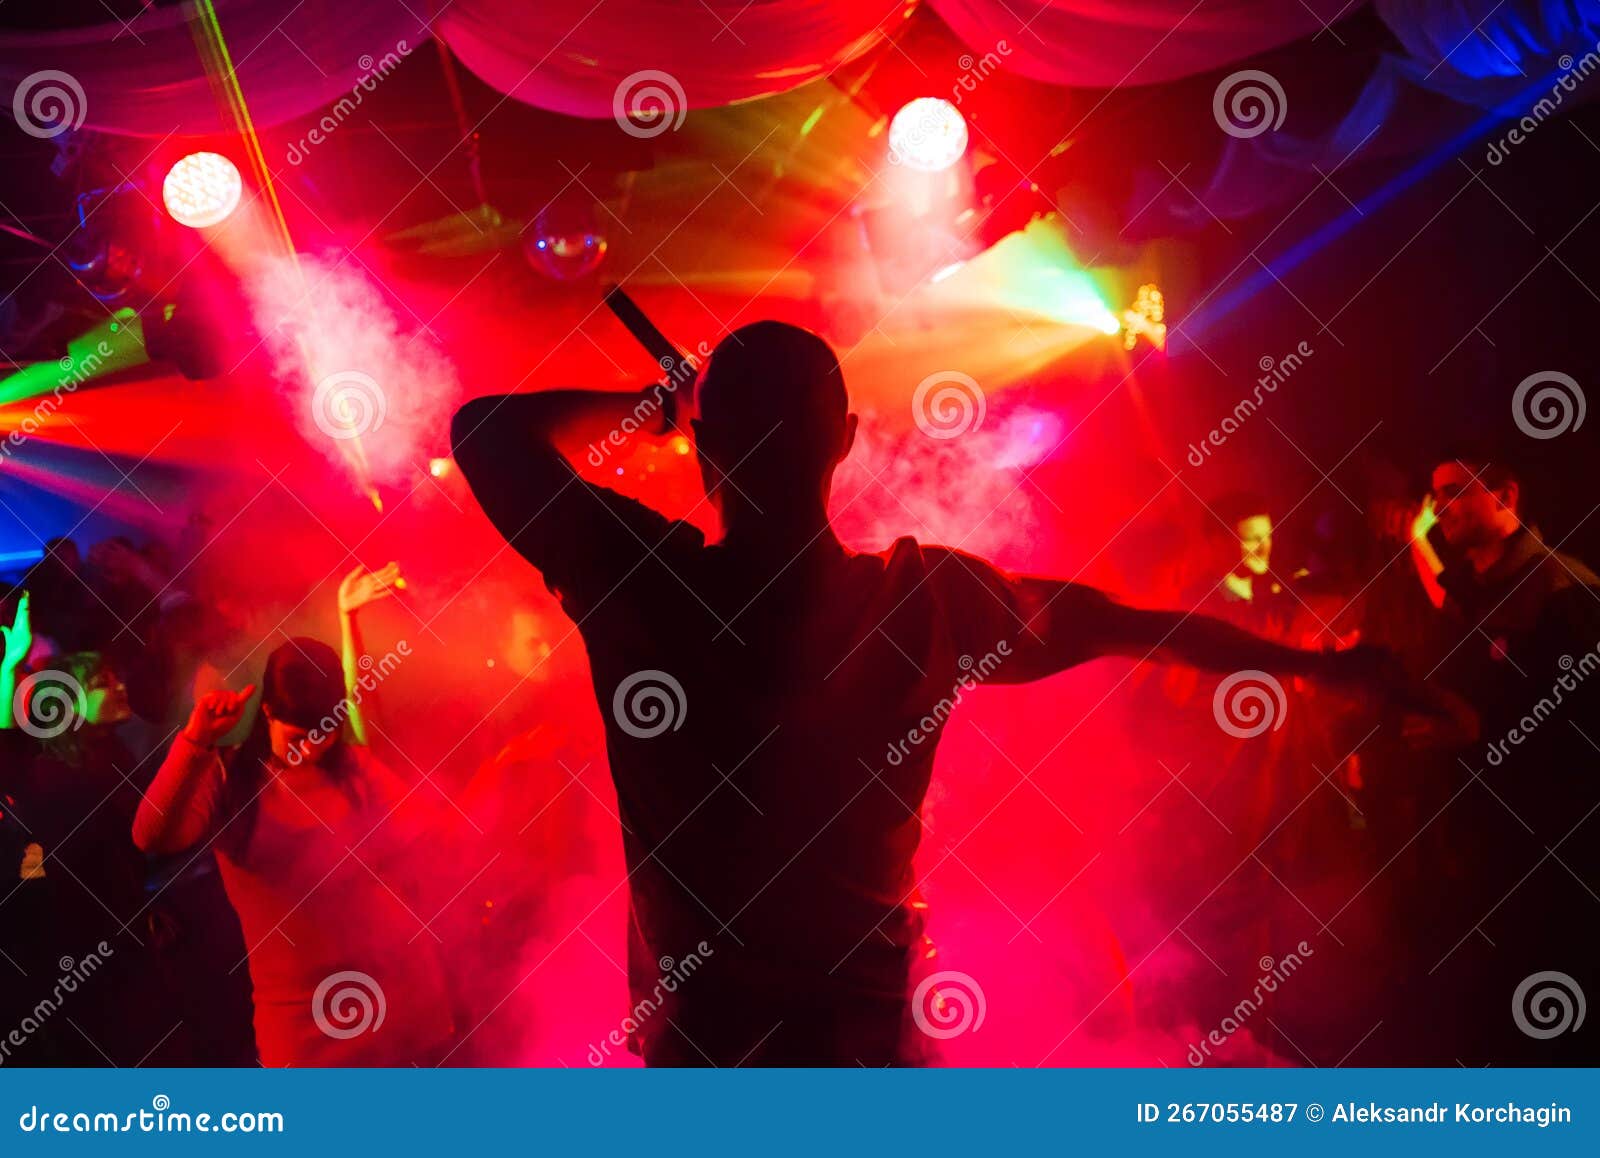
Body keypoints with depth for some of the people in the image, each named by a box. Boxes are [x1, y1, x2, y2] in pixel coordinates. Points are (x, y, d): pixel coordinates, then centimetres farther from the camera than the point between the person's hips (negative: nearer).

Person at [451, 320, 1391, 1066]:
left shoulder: (637, 582, -16)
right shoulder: (926, 600, -11)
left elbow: (488, 426, -1)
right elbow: (1126, 621, 3)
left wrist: (643, 407, 10)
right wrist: (1315, 662, 17)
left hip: (691, 1038, -1)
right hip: (864, 1032, 1)